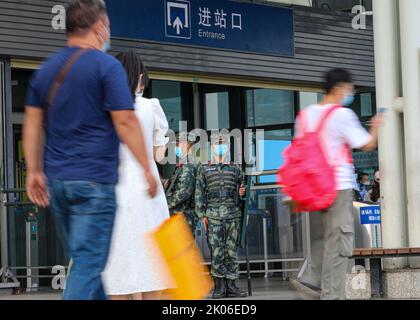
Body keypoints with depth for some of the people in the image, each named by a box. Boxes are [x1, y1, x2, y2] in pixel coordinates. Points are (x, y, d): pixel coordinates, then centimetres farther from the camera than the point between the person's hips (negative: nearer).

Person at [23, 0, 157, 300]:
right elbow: (125, 122, -13)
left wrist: (35, 171, 16)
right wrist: (147, 168, -7)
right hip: (94, 182, -7)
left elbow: (32, 123, 12)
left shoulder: (47, 69, 12)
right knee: (89, 263, -7)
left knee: (83, 259, 18)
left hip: (57, 180, 7)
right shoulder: (107, 65, -9)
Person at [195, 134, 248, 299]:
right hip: (213, 216, -2)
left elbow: (241, 189, 23)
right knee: (216, 251, -6)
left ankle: (231, 285, 4)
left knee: (232, 251, 1)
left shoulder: (236, 169, 15)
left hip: (233, 215, 2)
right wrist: (202, 215, -2)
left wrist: (242, 192, -1)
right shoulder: (204, 169, 11)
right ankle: (219, 286, -2)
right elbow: (200, 193, 7)